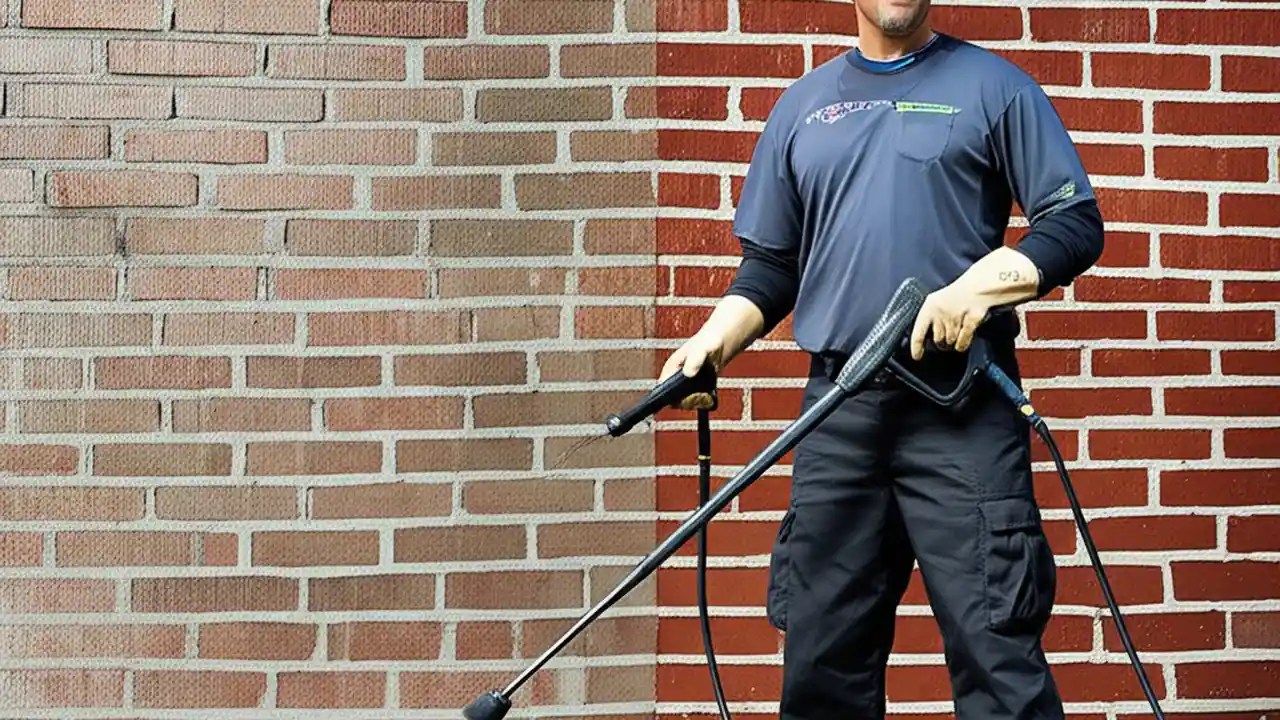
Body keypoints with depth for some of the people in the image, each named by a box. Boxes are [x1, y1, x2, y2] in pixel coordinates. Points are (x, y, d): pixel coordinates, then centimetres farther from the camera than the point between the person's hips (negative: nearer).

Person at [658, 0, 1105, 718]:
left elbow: (1077, 223, 1)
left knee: (994, 646, -9)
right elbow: (770, 264, 21)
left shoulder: (993, 85, 6)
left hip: (960, 404, -4)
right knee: (823, 654, 8)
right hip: (838, 411, 4)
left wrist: (980, 286, -15)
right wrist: (713, 342, 4)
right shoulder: (804, 105, 18)